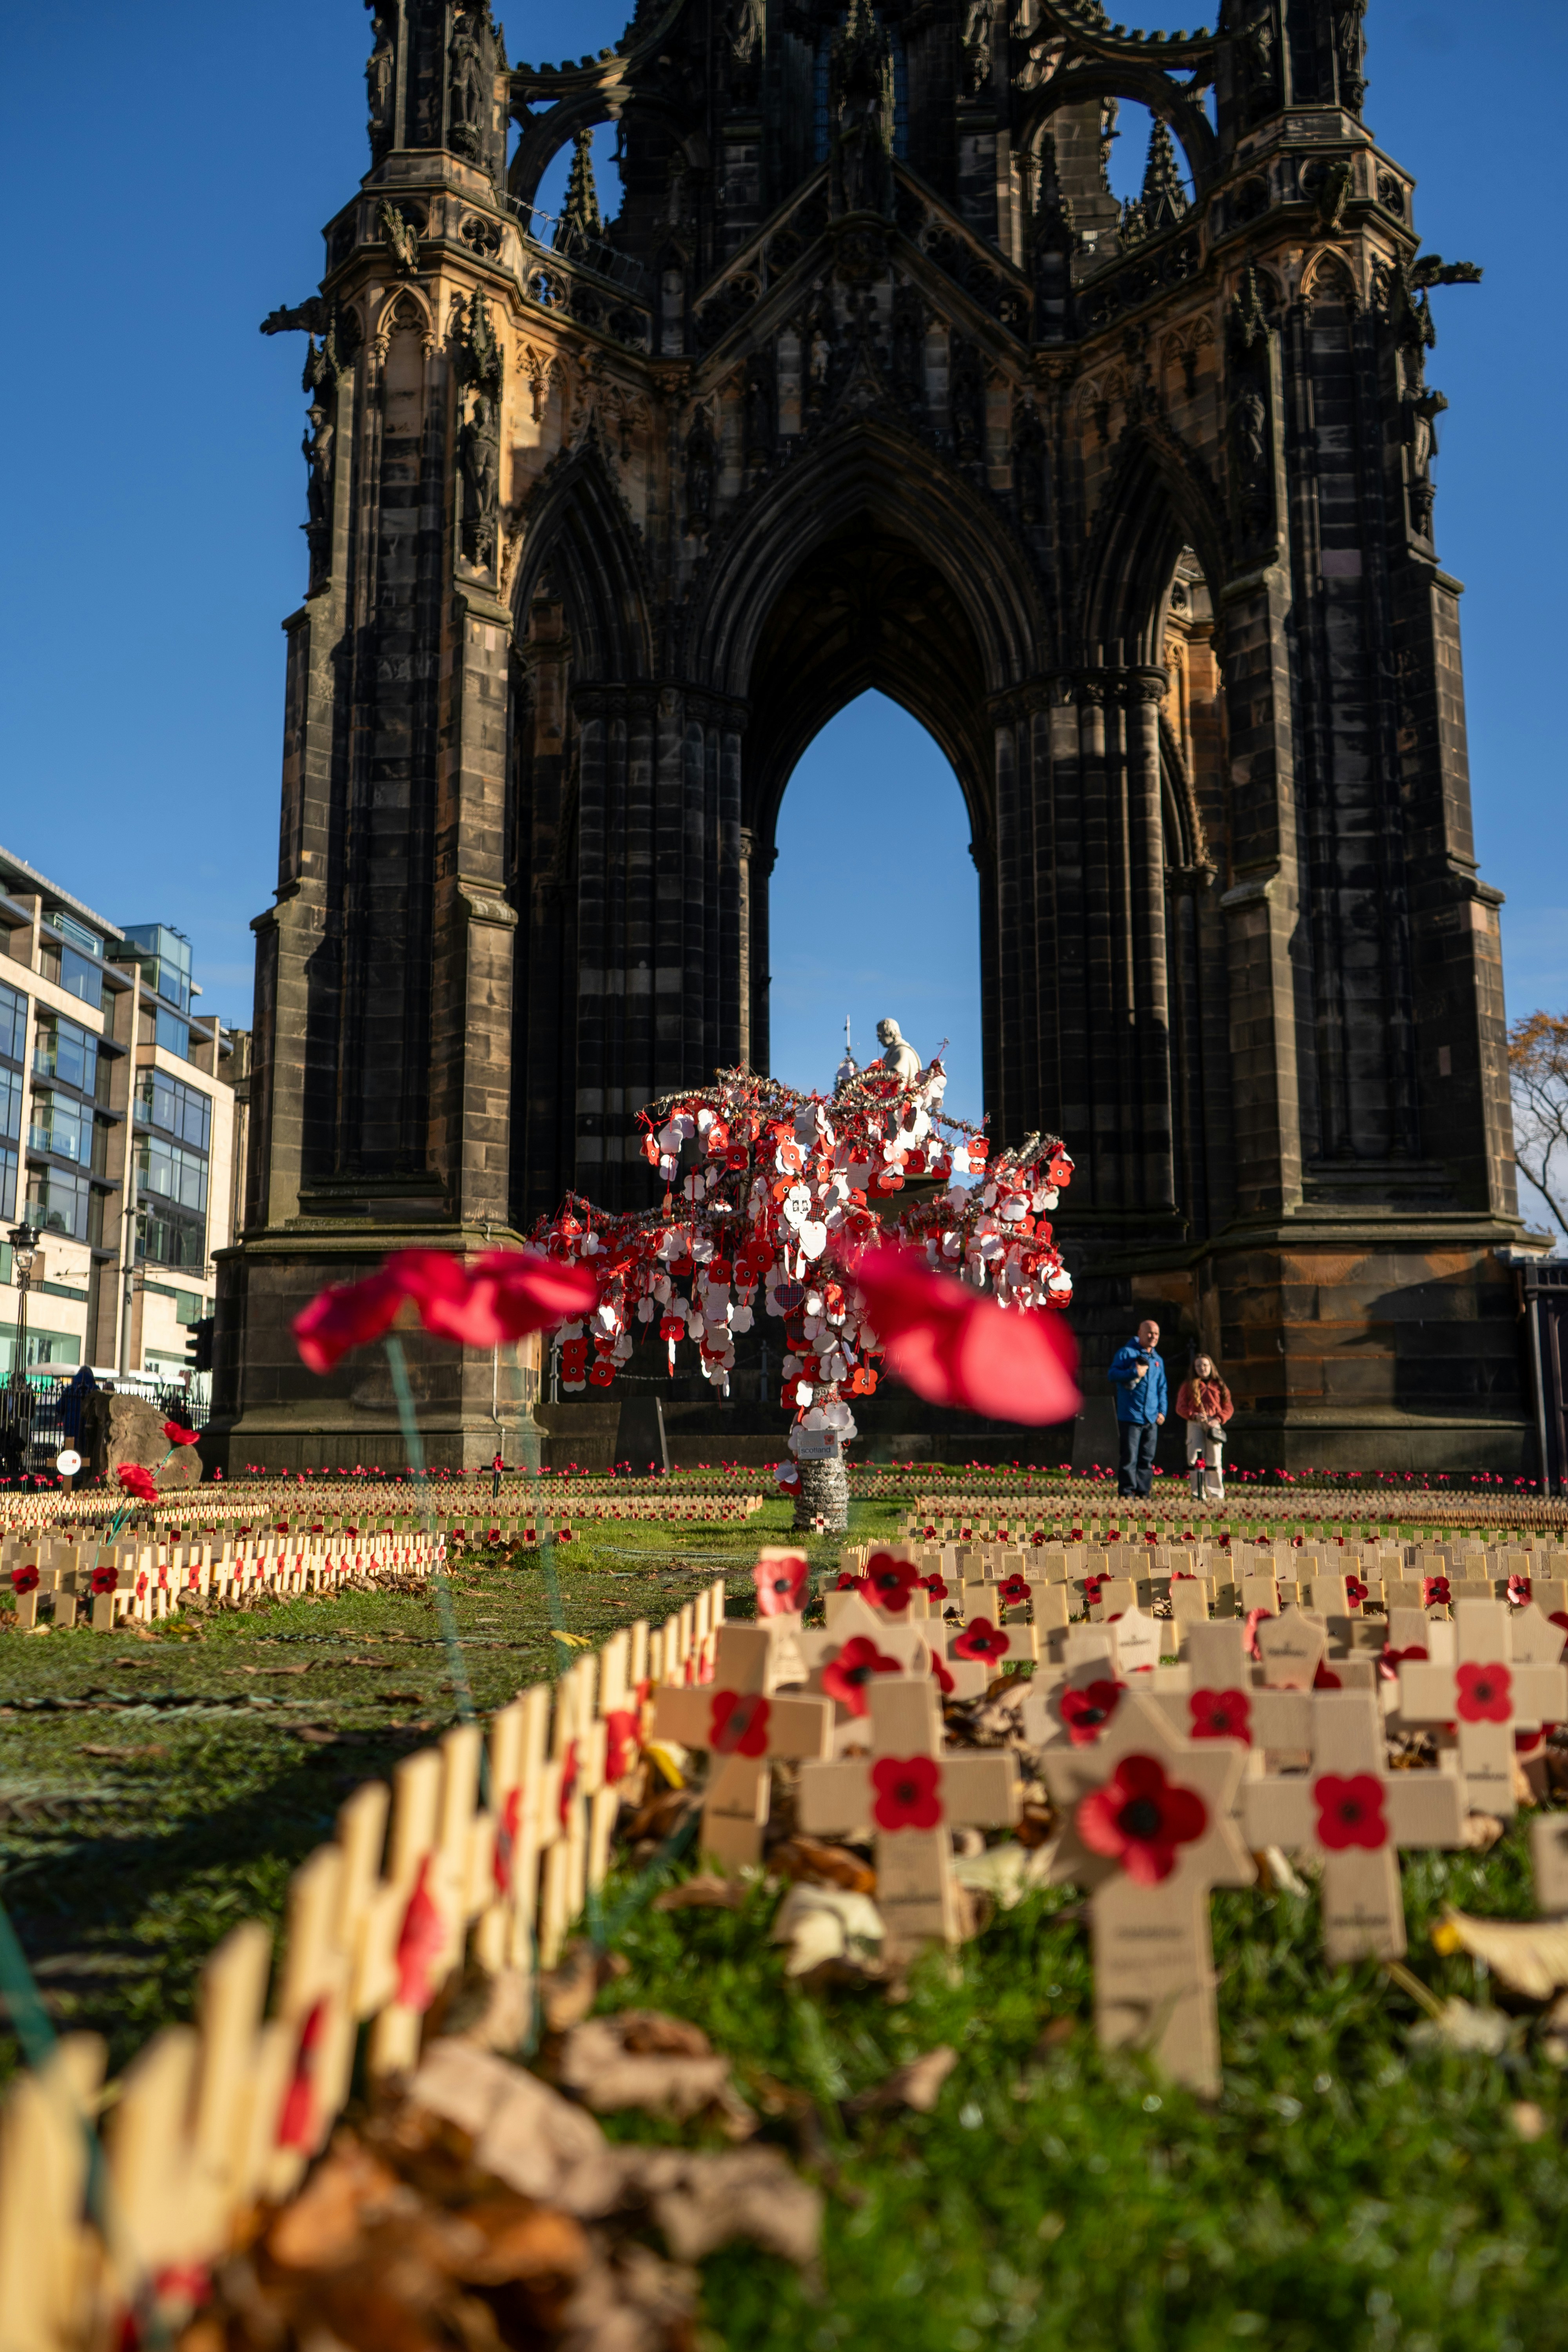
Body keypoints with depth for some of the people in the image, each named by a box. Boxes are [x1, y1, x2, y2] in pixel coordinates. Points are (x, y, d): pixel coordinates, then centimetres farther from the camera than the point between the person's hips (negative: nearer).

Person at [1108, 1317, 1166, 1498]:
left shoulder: (1158, 1360, 17)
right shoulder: (1126, 1353, -1)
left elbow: (1162, 1388, 20)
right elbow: (1113, 1375, -9)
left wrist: (1162, 1411, 9)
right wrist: (1134, 1373, -21)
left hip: (1152, 1418, 6)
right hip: (1131, 1416, -6)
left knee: (1147, 1457, 8)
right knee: (1129, 1456, -6)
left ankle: (1143, 1490, 14)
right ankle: (1126, 1490, -1)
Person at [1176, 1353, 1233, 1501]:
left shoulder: (1219, 1386, 14)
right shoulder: (1188, 1386, 12)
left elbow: (1228, 1407, 9)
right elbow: (1181, 1407, 5)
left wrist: (1218, 1419, -9)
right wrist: (1195, 1416, -13)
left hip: (1213, 1425, 0)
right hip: (1195, 1424, 0)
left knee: (1214, 1460, -4)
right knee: (1194, 1458, -7)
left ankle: (1216, 1494, 3)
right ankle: (1198, 1494, -2)